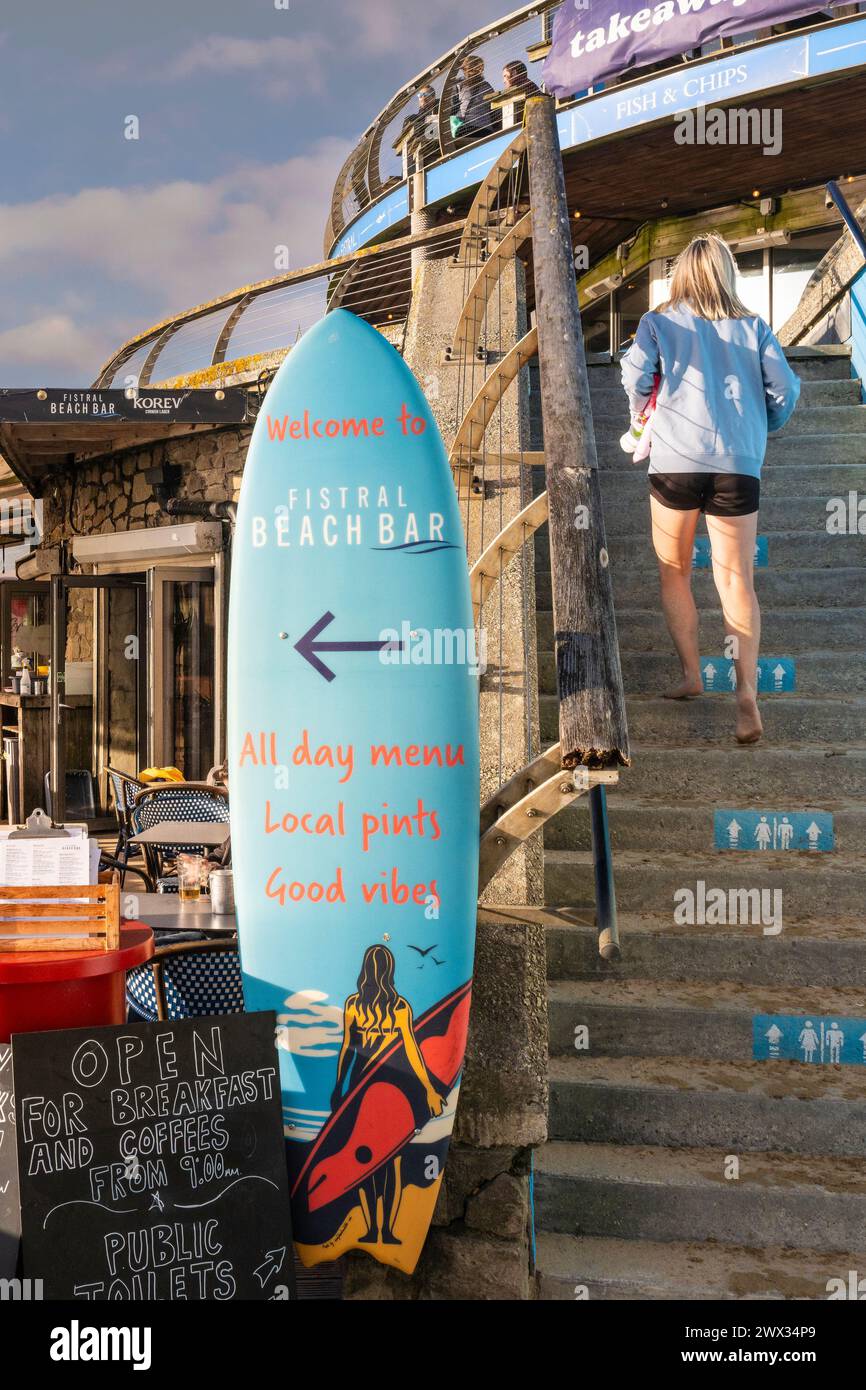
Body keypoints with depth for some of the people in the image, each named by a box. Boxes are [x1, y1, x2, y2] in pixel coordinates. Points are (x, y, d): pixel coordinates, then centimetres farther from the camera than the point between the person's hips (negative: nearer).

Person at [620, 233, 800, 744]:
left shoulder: (659, 322, 7)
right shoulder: (752, 326, 11)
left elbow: (635, 374, -6)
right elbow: (785, 388, 4)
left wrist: (642, 413, 15)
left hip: (675, 461, -1)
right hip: (739, 466, 1)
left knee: (675, 573, 16)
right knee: (737, 579, 0)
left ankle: (691, 676, 17)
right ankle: (747, 690, -16)